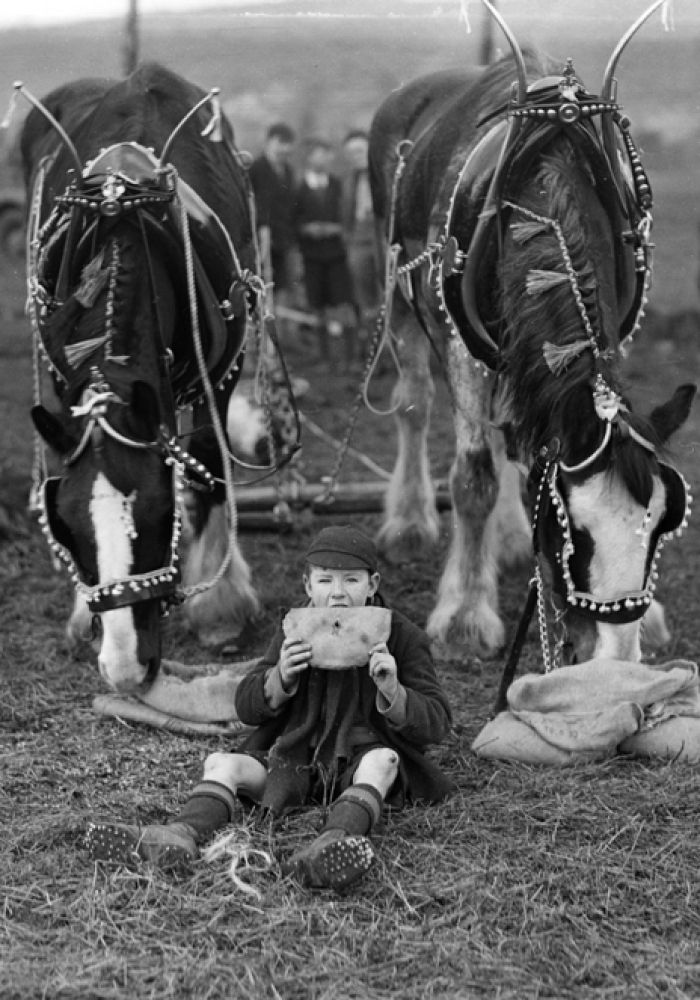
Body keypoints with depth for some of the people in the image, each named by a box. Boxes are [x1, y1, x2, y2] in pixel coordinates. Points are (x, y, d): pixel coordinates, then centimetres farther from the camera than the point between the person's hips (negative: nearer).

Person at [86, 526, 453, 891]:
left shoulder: (402, 637, -3)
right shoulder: (296, 632, 6)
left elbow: (436, 723, -7)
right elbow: (246, 707, 5)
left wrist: (392, 691, -27)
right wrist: (280, 677, -18)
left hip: (363, 757, -3)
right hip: (296, 758, 3)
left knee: (383, 760, -36)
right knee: (223, 765, -16)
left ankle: (336, 841, -61)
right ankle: (182, 834, -44)